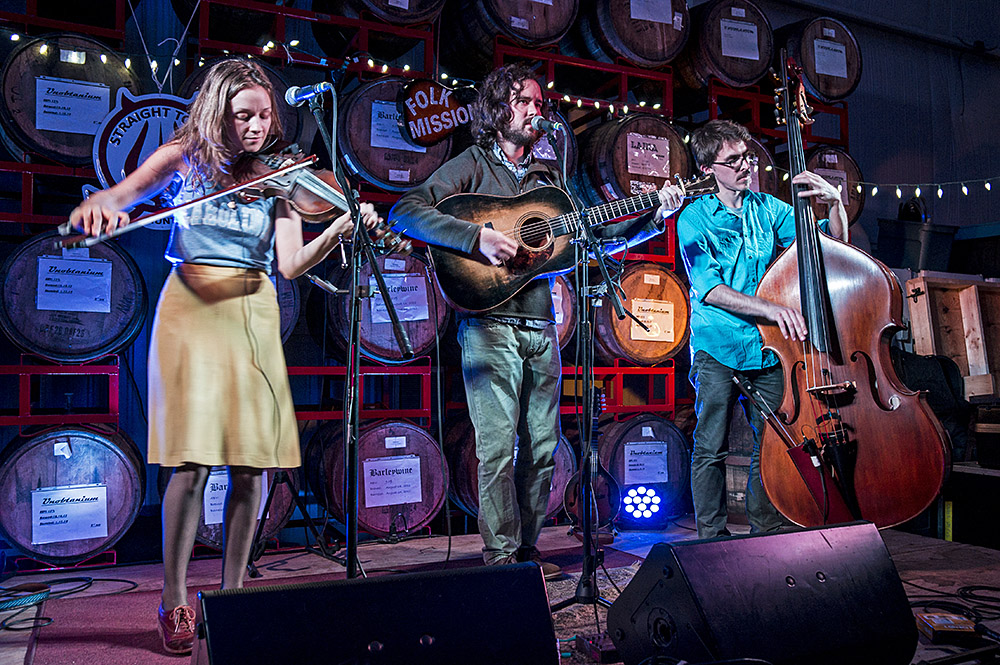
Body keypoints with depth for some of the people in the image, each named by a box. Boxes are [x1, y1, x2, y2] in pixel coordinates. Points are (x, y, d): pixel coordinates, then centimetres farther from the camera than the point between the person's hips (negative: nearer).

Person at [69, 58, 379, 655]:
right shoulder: (186, 155, 5)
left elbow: (291, 264, -6)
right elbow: (118, 197, 0)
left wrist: (339, 230, -24)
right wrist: (93, 207, -24)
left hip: (253, 313, 2)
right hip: (192, 308, -1)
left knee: (252, 460, -2)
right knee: (194, 460, -10)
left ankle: (233, 593, 14)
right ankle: (174, 602, 6)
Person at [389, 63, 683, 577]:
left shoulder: (548, 179, 21)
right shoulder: (472, 166, 4)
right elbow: (404, 213, -10)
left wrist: (654, 217, 7)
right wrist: (477, 236, -20)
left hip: (541, 327, 6)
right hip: (490, 325, -6)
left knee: (542, 445, 7)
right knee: (498, 444, -7)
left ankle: (527, 549, 19)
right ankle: (501, 555, 3)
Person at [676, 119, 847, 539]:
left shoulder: (767, 208, 10)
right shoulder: (694, 218, -3)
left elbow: (833, 244, 10)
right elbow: (709, 288, -15)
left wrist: (835, 202, -9)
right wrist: (769, 308, -27)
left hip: (768, 346, 4)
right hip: (718, 349, -4)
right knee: (711, 448, -1)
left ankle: (766, 532, 22)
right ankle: (712, 536, 13)